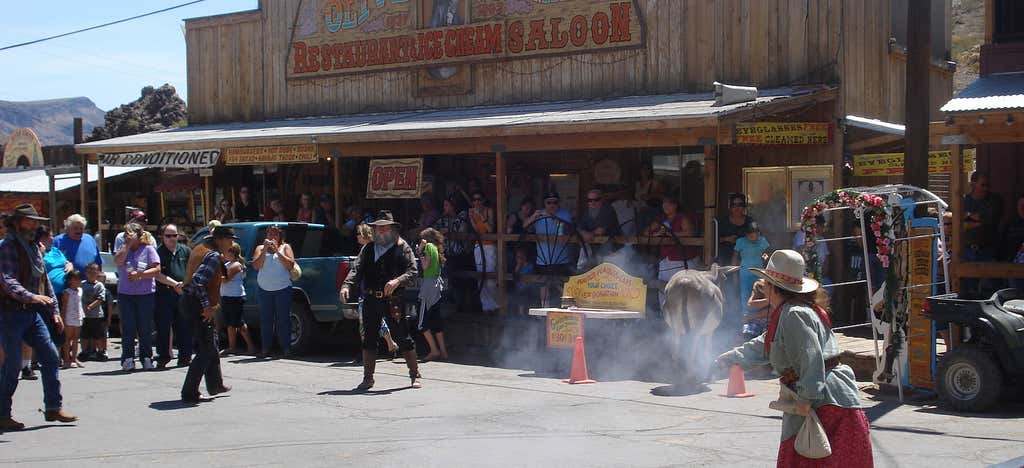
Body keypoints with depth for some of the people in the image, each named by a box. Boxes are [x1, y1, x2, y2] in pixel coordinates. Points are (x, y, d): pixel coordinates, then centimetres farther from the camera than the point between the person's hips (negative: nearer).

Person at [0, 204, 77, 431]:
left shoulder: (34, 247, 17)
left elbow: (45, 280, 22)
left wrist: (55, 310, 18)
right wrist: (32, 296, -36)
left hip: (32, 312, 8)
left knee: (50, 356, 4)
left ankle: (54, 408, 11)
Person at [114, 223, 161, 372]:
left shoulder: (148, 249, 2)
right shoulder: (123, 249, 12)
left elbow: (157, 270, -5)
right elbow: (118, 261, -9)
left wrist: (140, 274, -15)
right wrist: (127, 244, -6)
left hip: (146, 294, -2)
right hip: (125, 294, 2)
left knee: (145, 328, 1)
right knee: (128, 328, -1)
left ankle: (146, 358, 11)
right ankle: (128, 359, 2)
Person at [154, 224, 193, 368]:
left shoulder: (185, 251, 12)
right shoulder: (158, 252, 1)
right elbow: (158, 275, -7)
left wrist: (185, 284, -5)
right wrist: (174, 284, -14)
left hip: (184, 294, 3)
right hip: (164, 295, -3)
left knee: (185, 327, 4)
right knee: (163, 328, 0)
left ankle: (185, 356, 10)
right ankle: (163, 358, 7)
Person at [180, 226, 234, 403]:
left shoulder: (200, 248, 11)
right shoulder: (214, 256, -18)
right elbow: (198, 281, -29)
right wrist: (207, 306, -23)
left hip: (189, 301, 10)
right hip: (198, 306, -10)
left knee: (211, 344, 22)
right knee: (206, 350, -3)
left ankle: (215, 385, 34)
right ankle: (189, 393, -2)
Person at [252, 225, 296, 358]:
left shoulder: (285, 247, 7)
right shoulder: (260, 248, 10)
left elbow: (290, 265, -6)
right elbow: (256, 265, -2)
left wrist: (277, 250, -11)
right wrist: (265, 250, -10)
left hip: (283, 288, -2)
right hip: (264, 289, 2)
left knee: (283, 319, -3)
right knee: (265, 319, 2)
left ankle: (285, 348, 1)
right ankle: (266, 349, 6)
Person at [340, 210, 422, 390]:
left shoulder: (402, 248, 3)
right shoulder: (368, 249, 16)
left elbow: (412, 272, -5)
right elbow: (356, 269, 6)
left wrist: (397, 281, -23)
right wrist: (347, 285, -12)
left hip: (393, 301, -4)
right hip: (370, 300, 4)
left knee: (404, 338, 0)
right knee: (368, 339, 7)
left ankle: (415, 376, 12)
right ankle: (368, 378, 16)